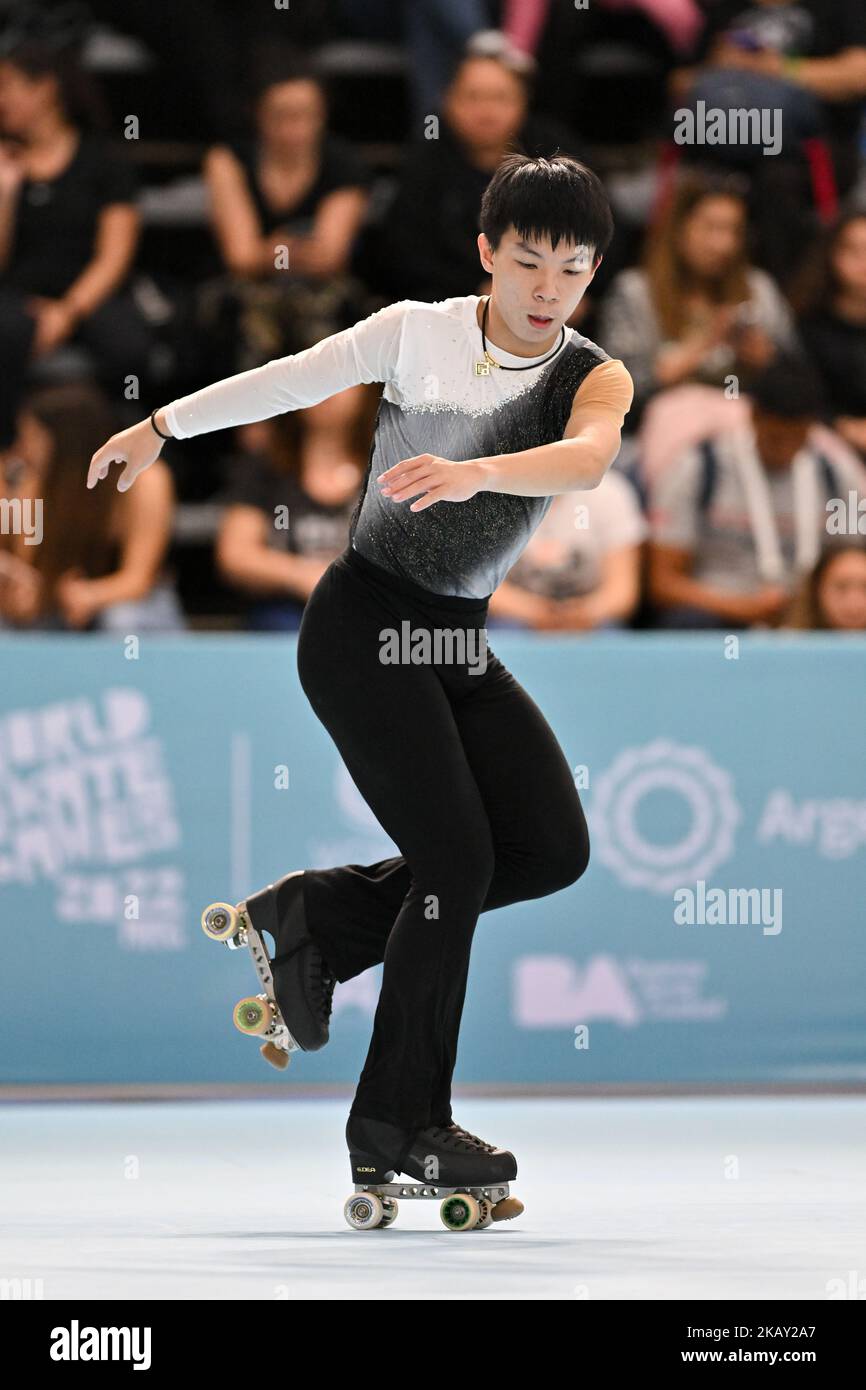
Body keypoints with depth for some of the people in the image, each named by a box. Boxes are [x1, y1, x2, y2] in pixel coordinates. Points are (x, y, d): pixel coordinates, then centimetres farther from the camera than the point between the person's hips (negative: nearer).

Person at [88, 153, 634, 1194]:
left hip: (459, 642, 5)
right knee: (458, 859, -12)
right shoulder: (417, 333, -6)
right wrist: (163, 425, 16)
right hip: (361, 626, -5)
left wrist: (473, 473, -45)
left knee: (553, 850, -5)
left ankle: (318, 916, 13)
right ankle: (397, 1123, -2)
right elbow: (289, 382, 8)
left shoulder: (594, 379, -4)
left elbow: (588, 457, -27)